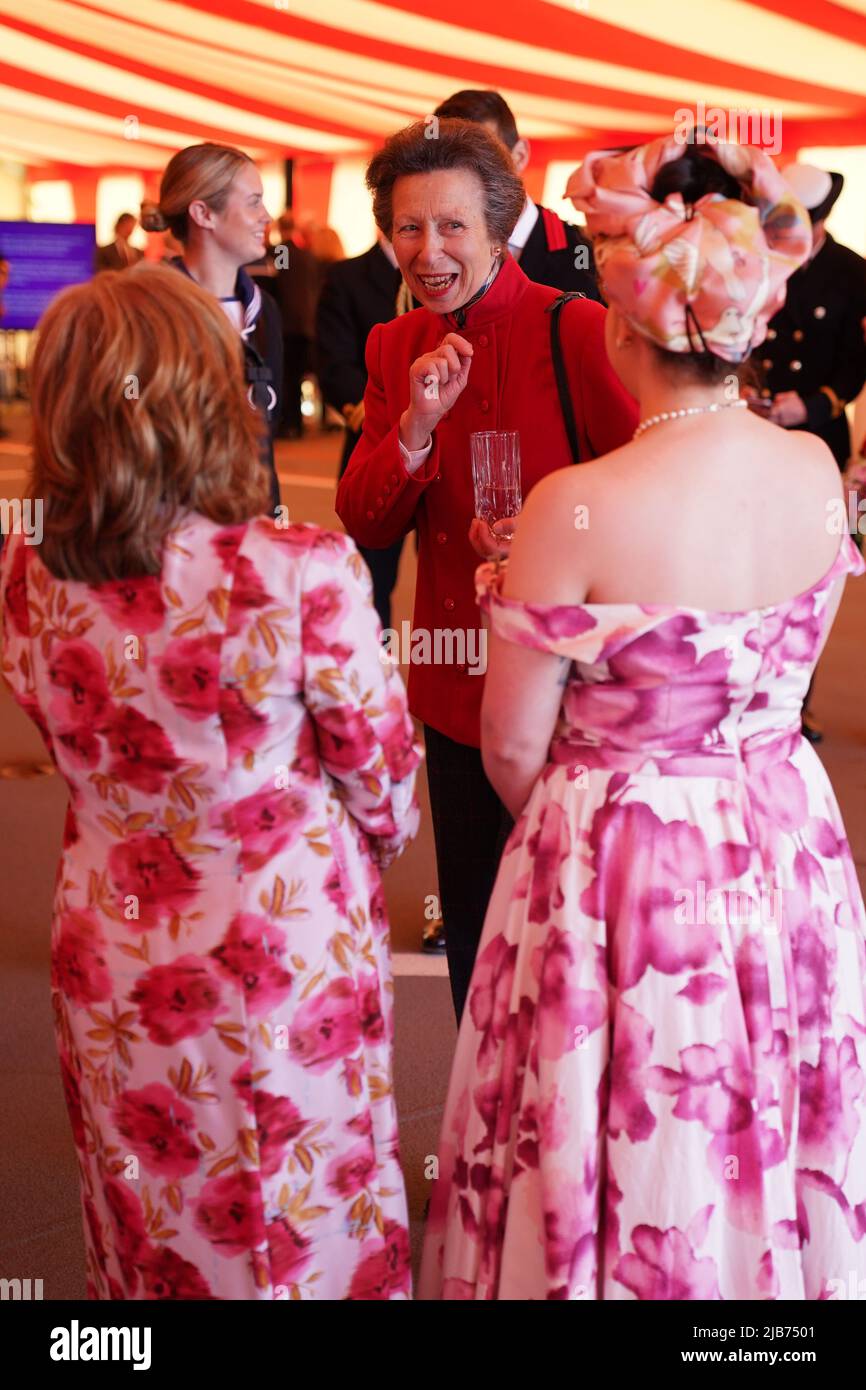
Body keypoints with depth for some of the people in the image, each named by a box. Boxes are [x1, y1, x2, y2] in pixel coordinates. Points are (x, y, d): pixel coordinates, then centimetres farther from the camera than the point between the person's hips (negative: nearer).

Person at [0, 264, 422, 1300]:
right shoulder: (304, 573, -26)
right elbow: (379, 772, -12)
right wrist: (384, 834, 10)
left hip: (109, 954, 4)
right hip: (291, 950, -3)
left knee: (147, 1231, 23)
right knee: (306, 1223, 19)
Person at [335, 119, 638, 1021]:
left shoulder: (575, 329, -13)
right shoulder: (394, 348, 5)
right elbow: (363, 526, 0)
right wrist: (416, 425, -16)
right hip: (456, 685, 6)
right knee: (471, 925, 19)